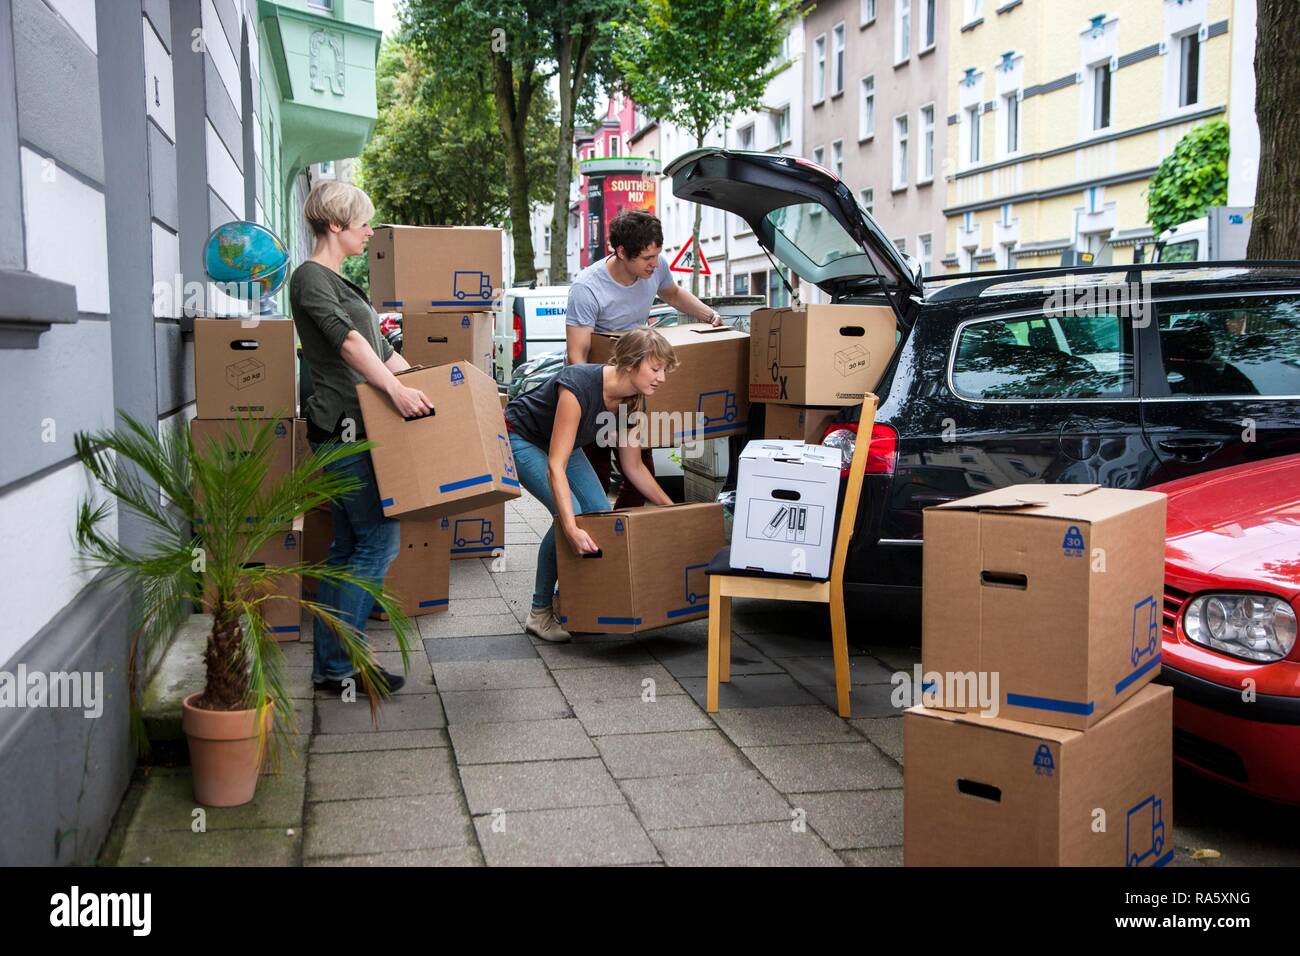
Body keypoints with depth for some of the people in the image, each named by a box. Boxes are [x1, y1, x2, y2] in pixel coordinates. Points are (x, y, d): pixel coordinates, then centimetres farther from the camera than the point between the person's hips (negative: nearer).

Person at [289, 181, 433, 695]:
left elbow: (380, 347, 25)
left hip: (353, 429, 10)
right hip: (342, 426, -10)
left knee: (349, 545, 10)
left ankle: (329, 663, 15)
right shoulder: (311, 277, -9)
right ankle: (338, 664, -4)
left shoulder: (338, 282, 21)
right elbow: (346, 339, -25)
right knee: (379, 539, -9)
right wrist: (394, 389, -34)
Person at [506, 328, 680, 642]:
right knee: (571, 513, -23)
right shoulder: (579, 385, -38)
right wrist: (571, 528, -52)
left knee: (601, 514, -7)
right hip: (520, 438, -7)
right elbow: (556, 467, -42)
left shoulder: (632, 401, -15)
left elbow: (633, 468, 0)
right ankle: (540, 613, -10)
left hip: (560, 441, 7)